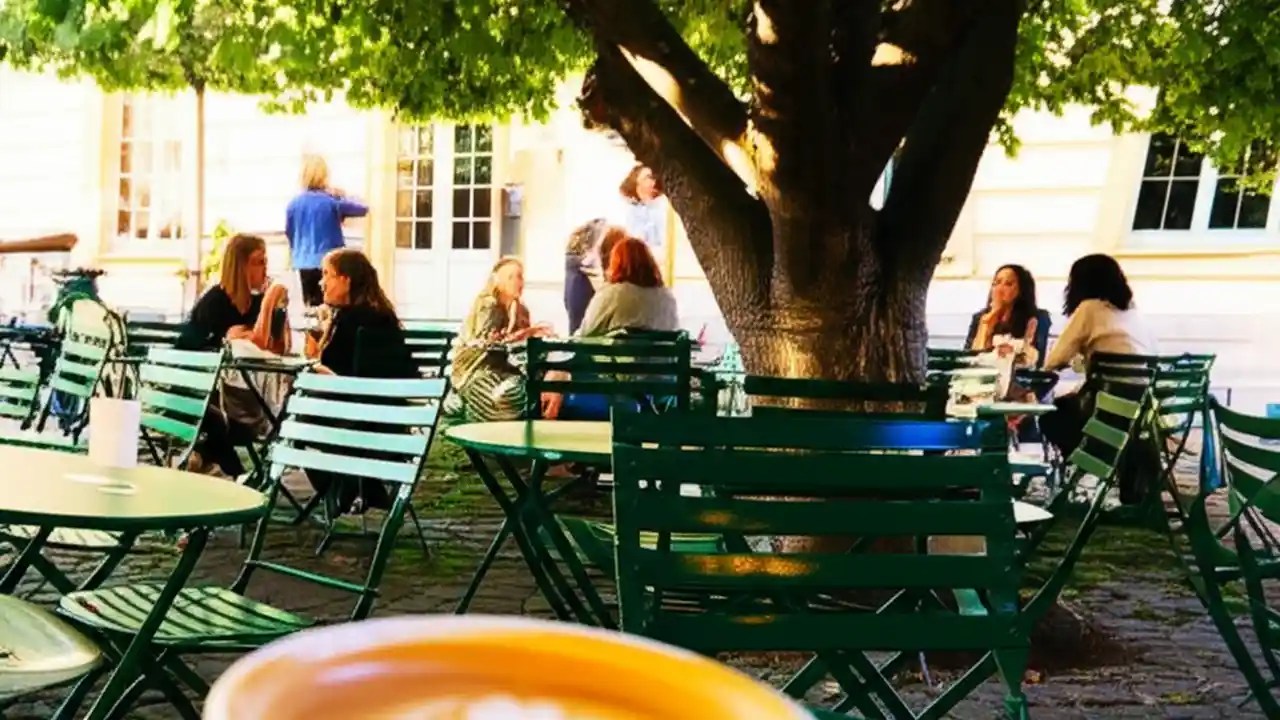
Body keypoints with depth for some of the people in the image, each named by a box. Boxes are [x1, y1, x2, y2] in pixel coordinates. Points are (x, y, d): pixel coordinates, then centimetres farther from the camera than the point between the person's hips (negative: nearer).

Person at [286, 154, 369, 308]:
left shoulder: (294, 203, 0)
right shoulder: (332, 201, -9)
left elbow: (289, 233, 13)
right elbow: (363, 209, 3)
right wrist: (342, 197, 17)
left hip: (304, 264, 4)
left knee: (311, 307, 11)